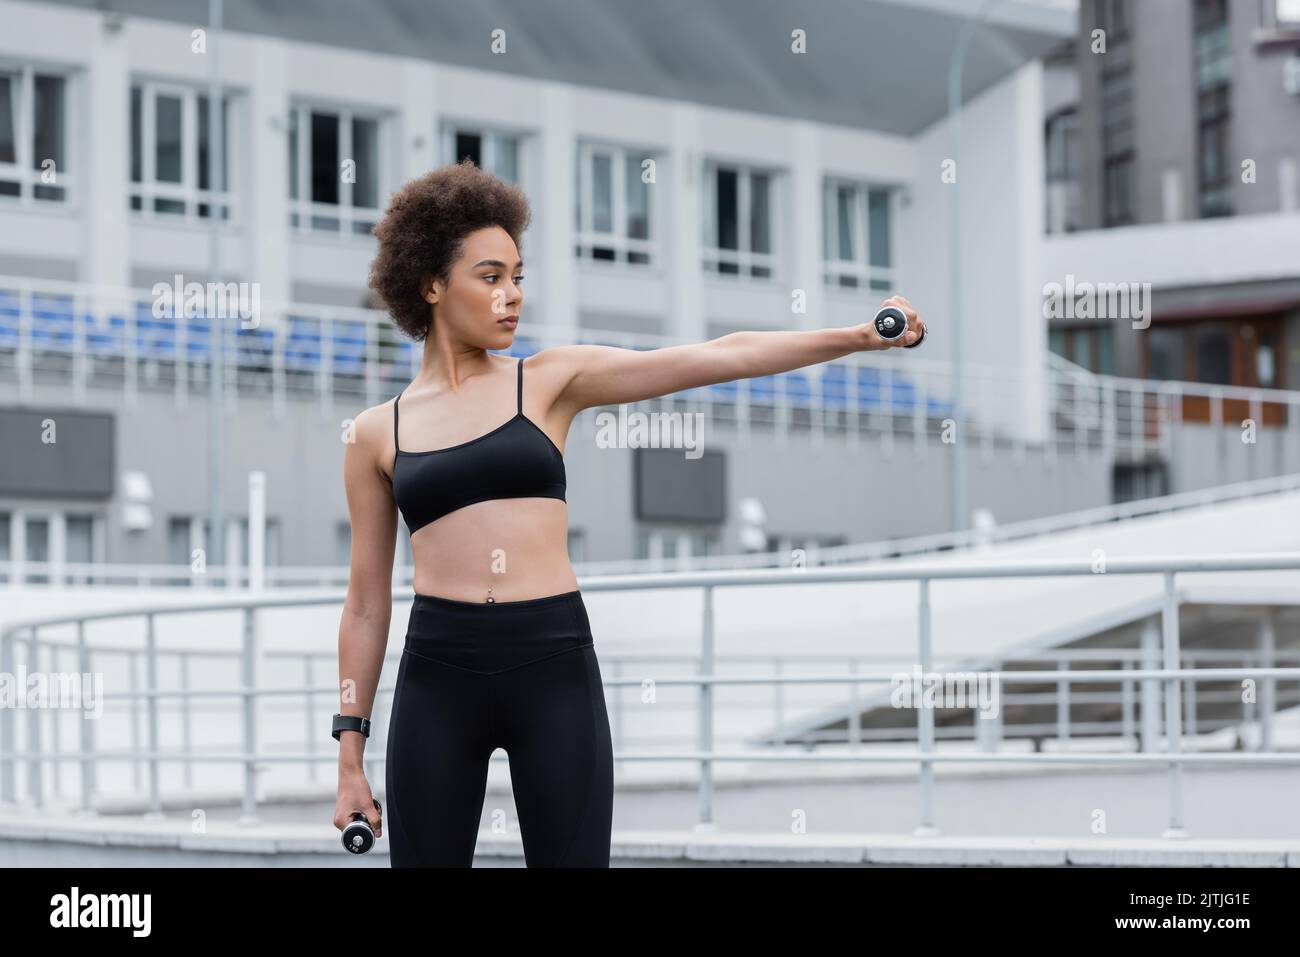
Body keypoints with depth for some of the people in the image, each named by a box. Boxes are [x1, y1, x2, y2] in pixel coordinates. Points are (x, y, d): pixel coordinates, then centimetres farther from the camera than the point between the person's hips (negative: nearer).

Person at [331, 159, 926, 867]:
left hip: (554, 669, 0)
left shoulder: (550, 381, 7)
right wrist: (350, 753, 8)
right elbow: (367, 602, 11)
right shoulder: (378, 433, 9)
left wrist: (857, 337, -10)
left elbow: (714, 358, -1)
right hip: (438, 675, 0)